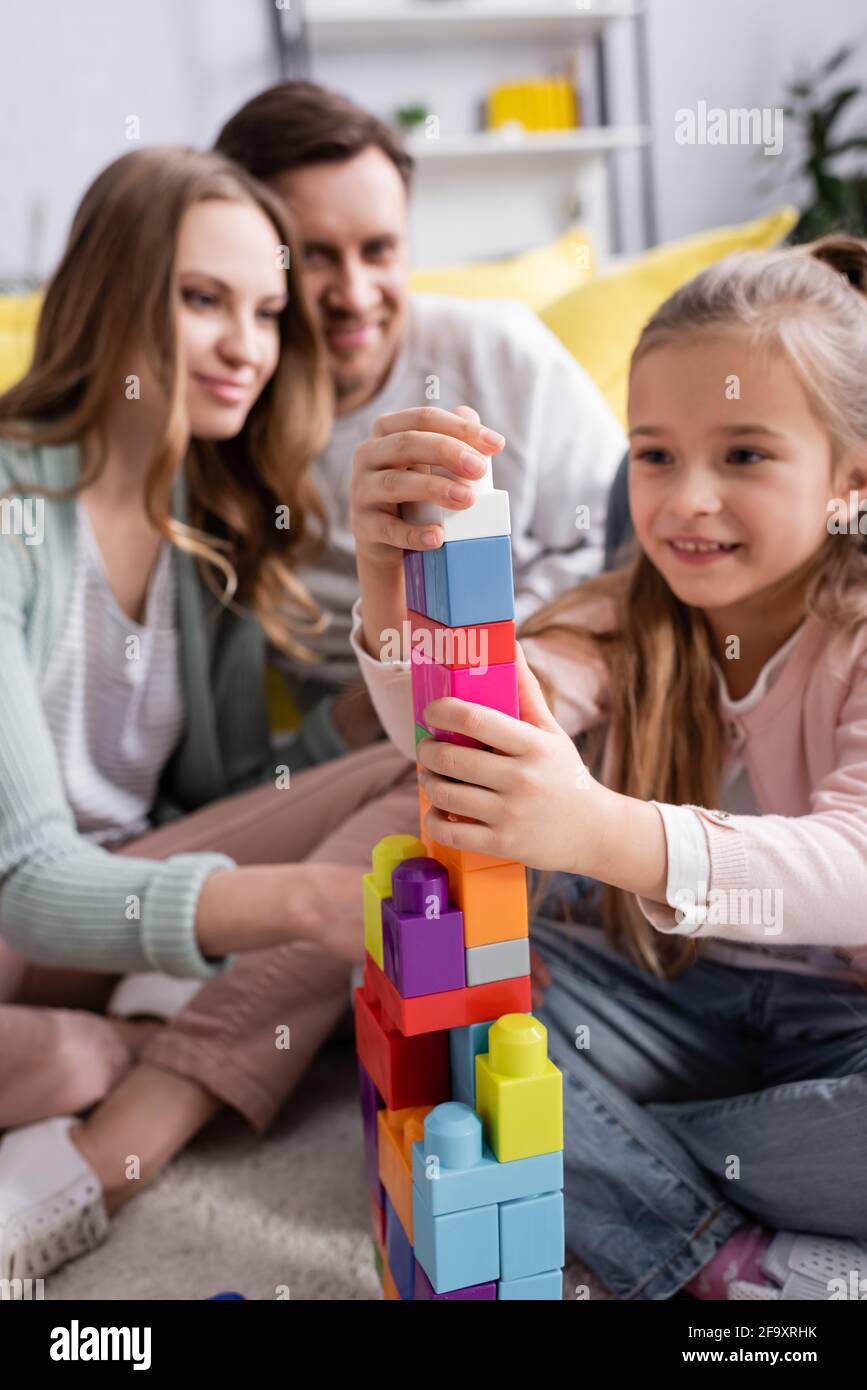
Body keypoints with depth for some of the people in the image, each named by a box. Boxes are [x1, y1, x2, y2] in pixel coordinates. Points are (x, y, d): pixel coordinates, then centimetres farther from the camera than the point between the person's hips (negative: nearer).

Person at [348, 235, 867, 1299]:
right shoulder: (625, 625, -4)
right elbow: (468, 726, -25)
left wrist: (604, 832, -50)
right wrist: (396, 587, -48)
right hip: (656, 998, 3)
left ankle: (612, 1167, -17)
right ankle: (724, 1259, -20)